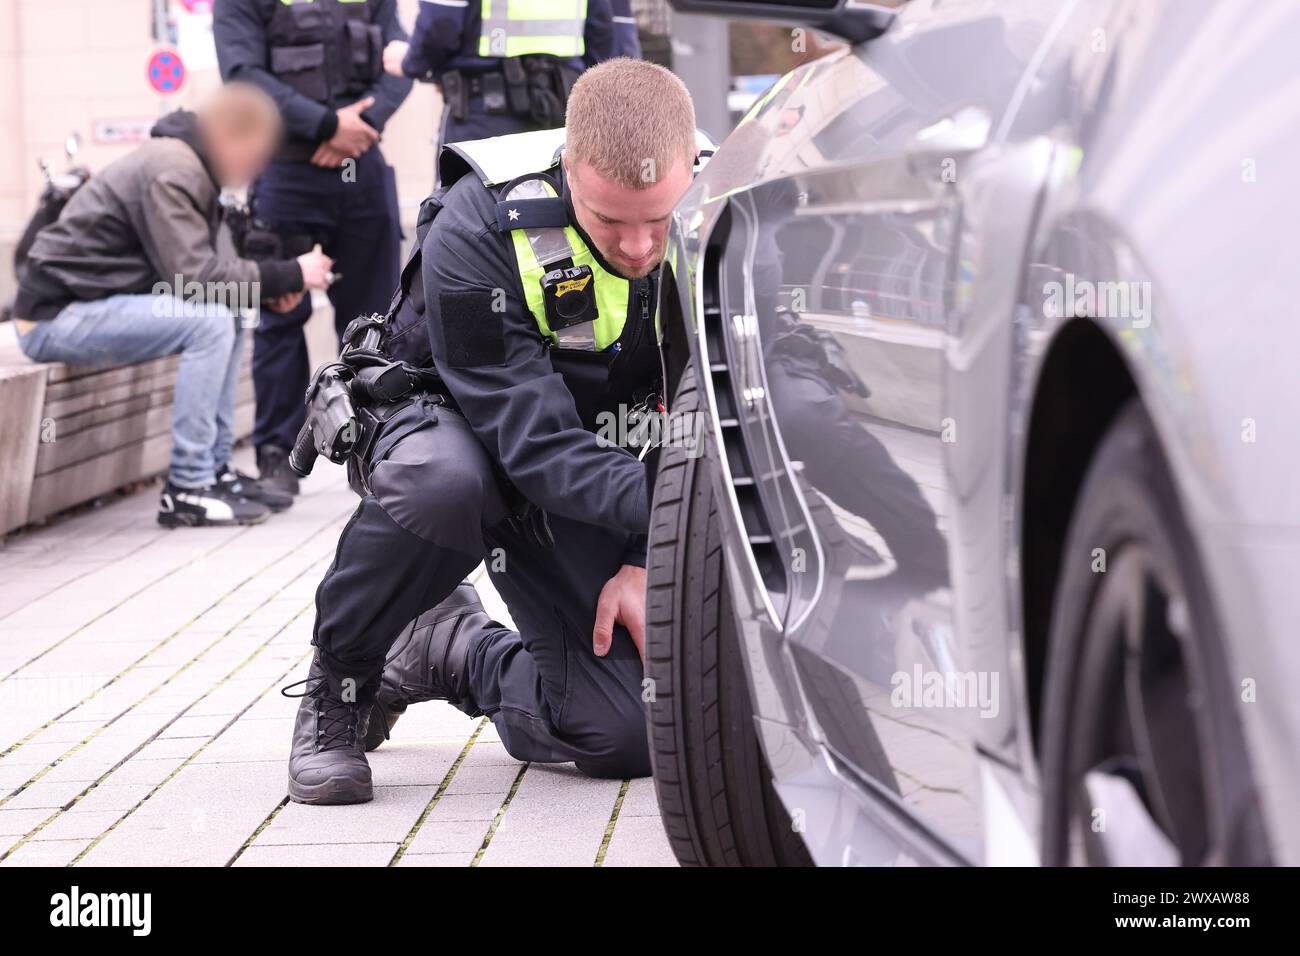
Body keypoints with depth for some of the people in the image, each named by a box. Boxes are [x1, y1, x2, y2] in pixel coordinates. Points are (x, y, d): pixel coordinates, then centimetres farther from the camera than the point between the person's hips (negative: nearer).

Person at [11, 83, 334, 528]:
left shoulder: (187, 165, 12)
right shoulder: (170, 174, -19)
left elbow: (206, 262, 10)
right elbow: (195, 277, -24)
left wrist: (269, 286, -6)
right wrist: (289, 275, -17)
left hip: (90, 305, 10)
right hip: (56, 319, -10)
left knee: (228, 314, 7)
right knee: (209, 320, -22)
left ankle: (216, 469, 7)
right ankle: (187, 489, -17)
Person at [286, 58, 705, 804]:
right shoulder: (478, 228, -31)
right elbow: (531, 440, -33)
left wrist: (650, 558, -16)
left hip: (599, 453, 4)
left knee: (630, 734, -10)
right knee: (444, 481, -43)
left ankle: (450, 653, 20)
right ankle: (338, 684, -15)